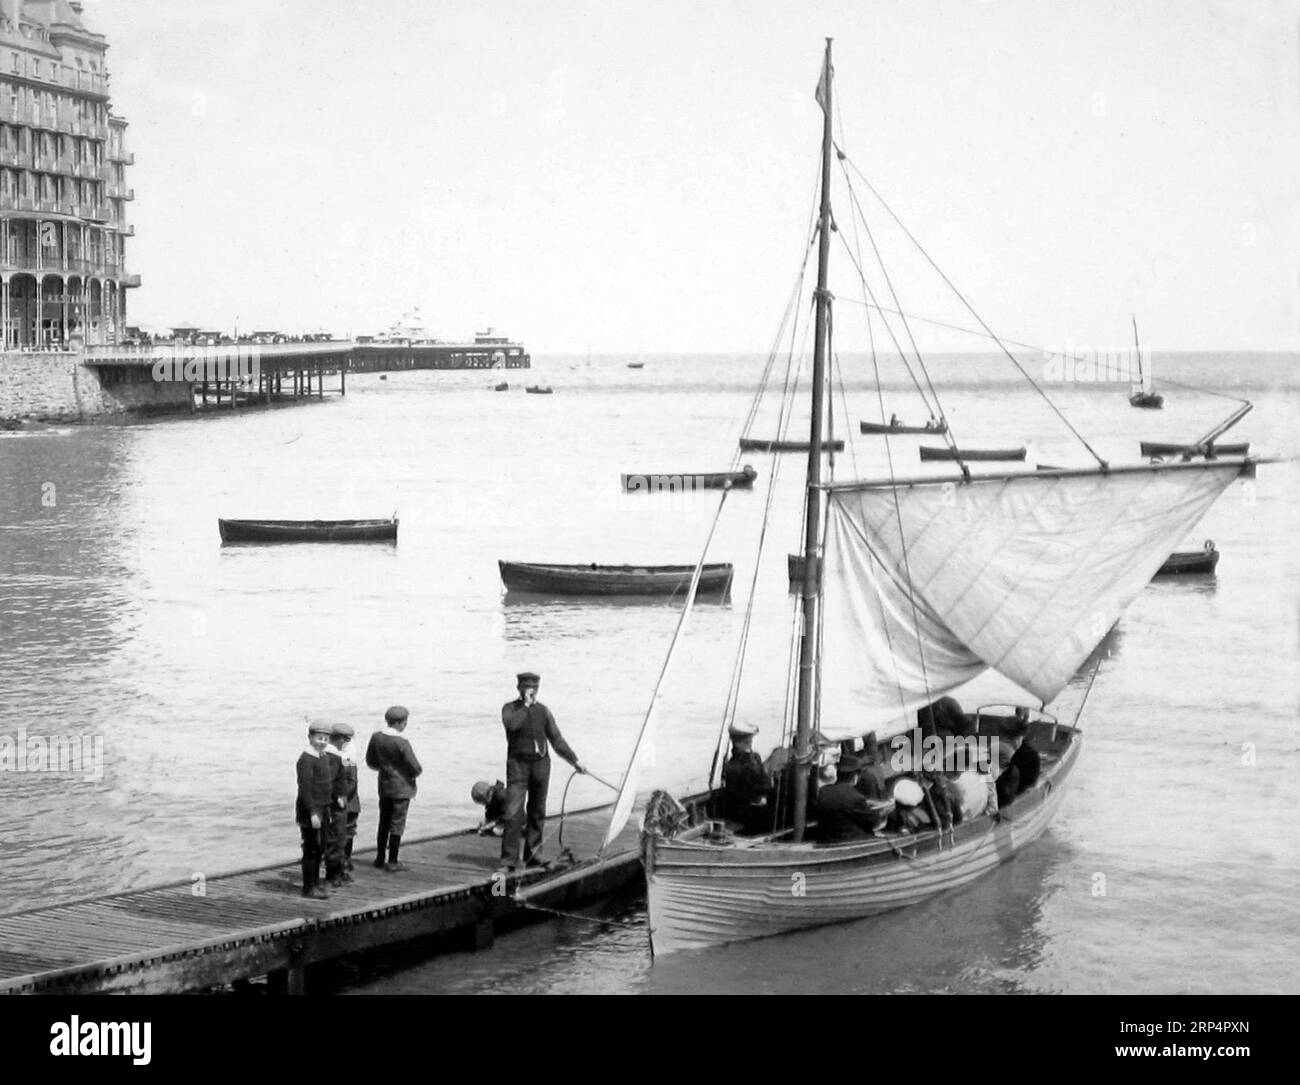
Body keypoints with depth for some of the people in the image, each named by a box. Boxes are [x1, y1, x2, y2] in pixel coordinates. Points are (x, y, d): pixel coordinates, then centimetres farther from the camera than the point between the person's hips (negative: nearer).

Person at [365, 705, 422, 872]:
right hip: (401, 788, -6)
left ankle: (380, 858, 27)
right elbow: (415, 767, -18)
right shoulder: (402, 742, -22)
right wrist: (417, 772, 4)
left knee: (384, 823, 19)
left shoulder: (376, 737, -4)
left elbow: (370, 761, 7)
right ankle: (392, 862, 7)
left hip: (384, 786, 6)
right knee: (397, 825, 3)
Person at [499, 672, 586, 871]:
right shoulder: (510, 708, 1)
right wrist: (526, 705, -15)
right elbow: (511, 724, -23)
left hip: (541, 763, 4)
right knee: (513, 813, -11)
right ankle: (508, 860, -9)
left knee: (537, 812, 9)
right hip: (518, 764, -4)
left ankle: (533, 855, 18)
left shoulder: (543, 710, 10)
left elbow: (556, 739, 13)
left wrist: (574, 760, 10)